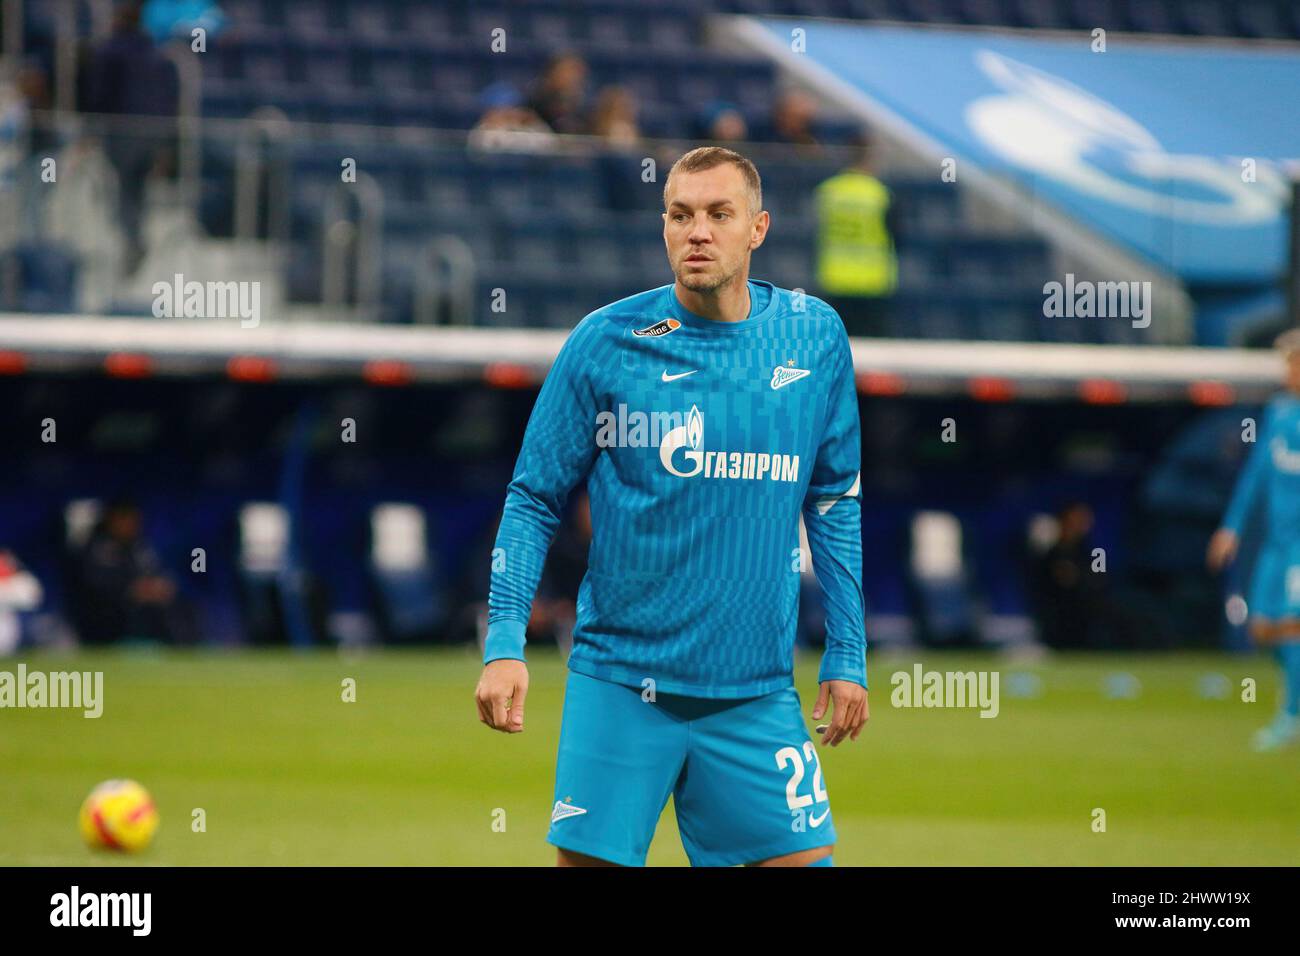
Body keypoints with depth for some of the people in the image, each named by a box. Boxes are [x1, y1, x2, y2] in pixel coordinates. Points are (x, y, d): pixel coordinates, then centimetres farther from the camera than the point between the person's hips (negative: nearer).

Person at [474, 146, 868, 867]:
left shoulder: (815, 339, 3)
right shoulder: (604, 342, -4)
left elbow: (835, 501, 13)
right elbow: (533, 499, 1)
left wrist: (847, 654, 10)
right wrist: (505, 641, -8)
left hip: (756, 695, 2)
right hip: (618, 686, -2)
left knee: (802, 860, -2)